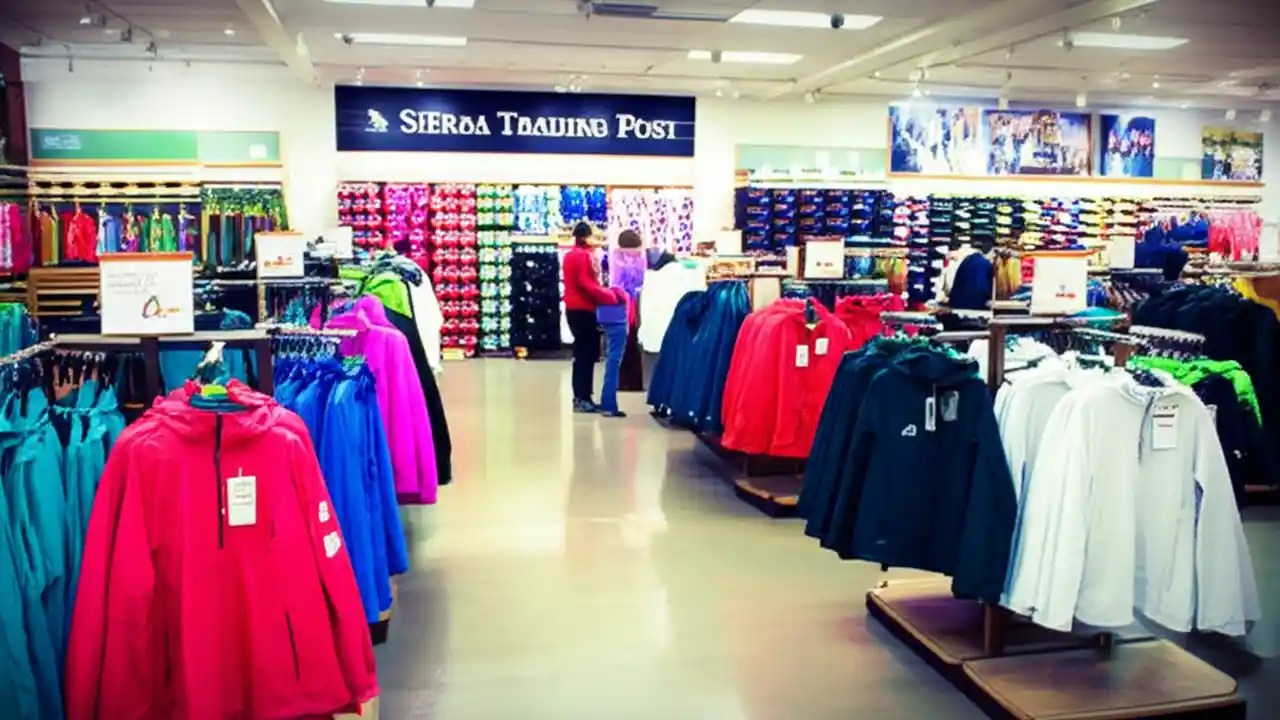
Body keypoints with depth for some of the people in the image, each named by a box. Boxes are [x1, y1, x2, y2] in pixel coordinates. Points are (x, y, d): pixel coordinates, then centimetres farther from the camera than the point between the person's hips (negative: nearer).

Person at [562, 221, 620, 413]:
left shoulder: (569, 255, 15)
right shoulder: (585, 255, -14)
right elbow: (587, 284, -22)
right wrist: (610, 296, -22)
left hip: (573, 309, 10)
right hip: (585, 310, -10)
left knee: (581, 354, 14)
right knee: (588, 354, -5)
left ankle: (579, 397, 17)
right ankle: (583, 399, -4)